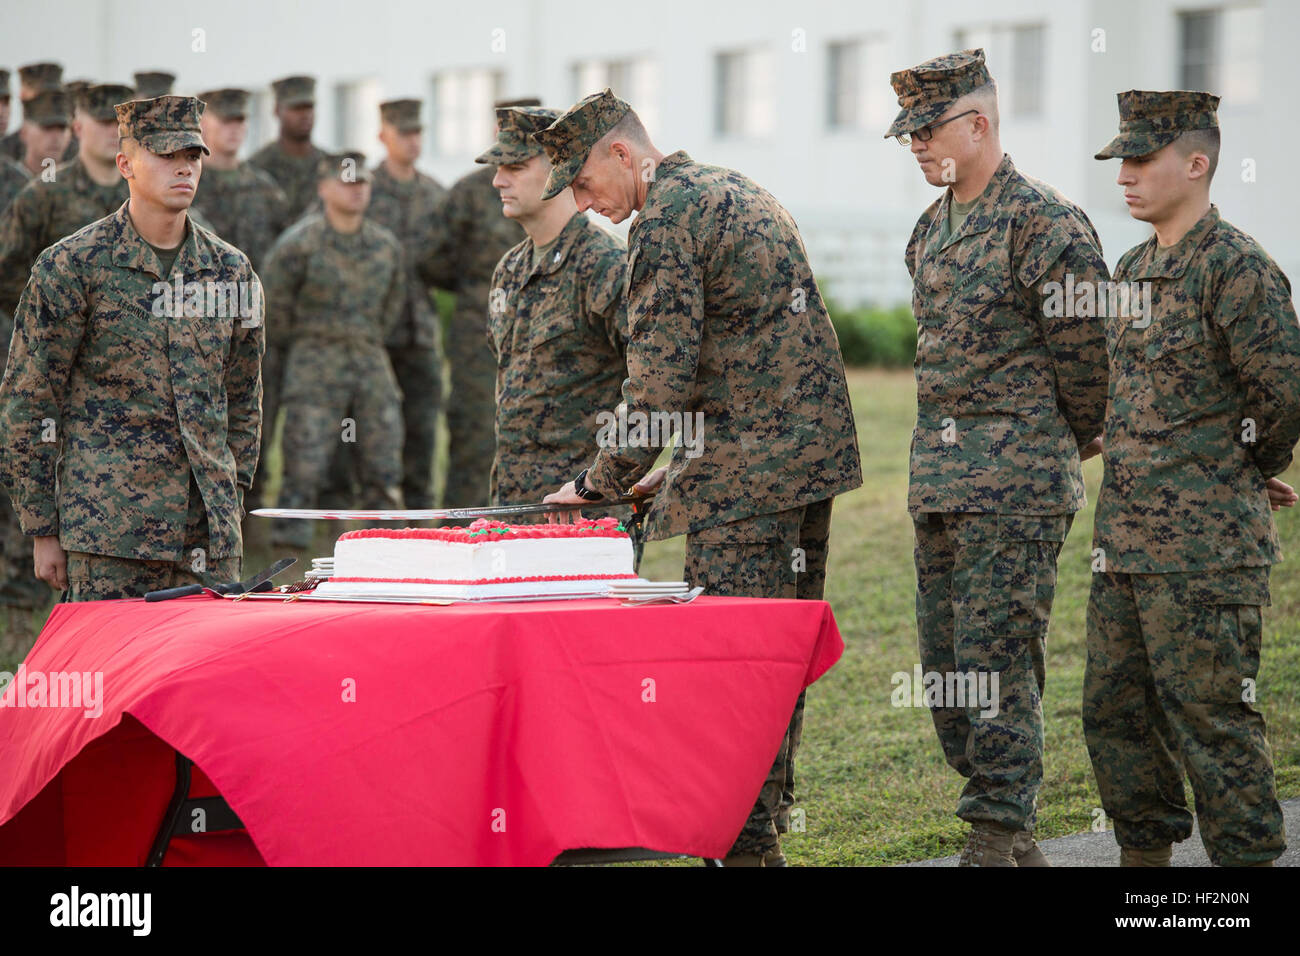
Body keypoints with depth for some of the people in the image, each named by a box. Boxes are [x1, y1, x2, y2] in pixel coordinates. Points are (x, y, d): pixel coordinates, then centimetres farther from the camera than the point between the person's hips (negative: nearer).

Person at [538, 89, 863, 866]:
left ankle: (748, 842, -7)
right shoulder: (736, 189, 19)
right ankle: (769, 825, 18)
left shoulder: (666, 219, -11)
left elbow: (661, 378, -16)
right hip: (813, 449, 10)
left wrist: (599, 484, -7)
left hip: (751, 469, -10)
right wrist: (682, 468, 21)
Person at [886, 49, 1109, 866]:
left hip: (1018, 480, -9)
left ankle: (998, 837, -5)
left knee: (997, 655, -10)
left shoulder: (1045, 222, -11)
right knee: (945, 660, 9)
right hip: (940, 475, 9)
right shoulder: (931, 230, 15)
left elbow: (1087, 352, -9)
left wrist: (1068, 448, 3)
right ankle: (1013, 838, 18)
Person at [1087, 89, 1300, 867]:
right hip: (1123, 539, 9)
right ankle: (1146, 853, 25)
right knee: (1115, 712, 13)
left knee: (1212, 717, -4)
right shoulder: (1133, 269, 13)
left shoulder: (1238, 266, -14)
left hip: (1206, 546, -9)